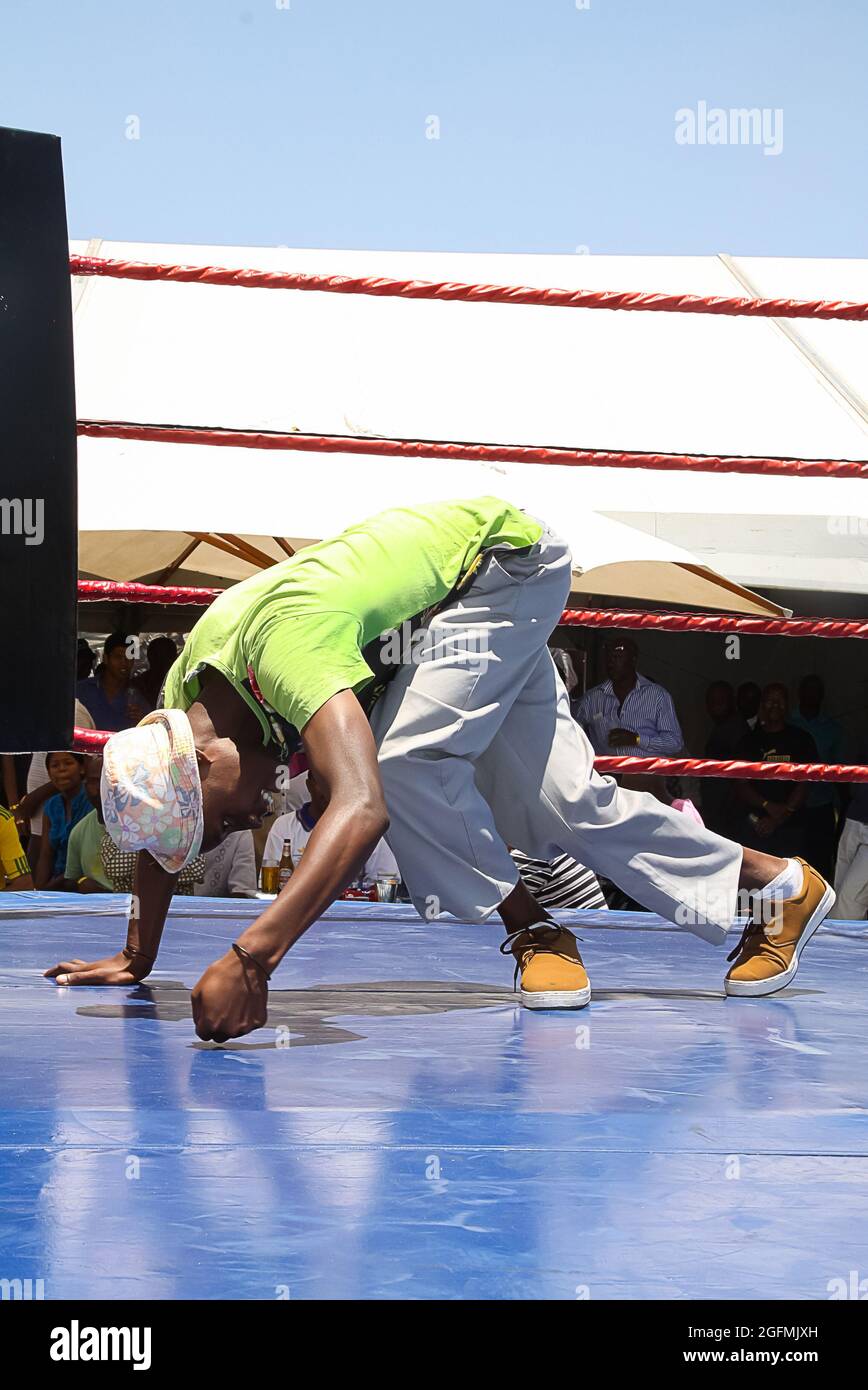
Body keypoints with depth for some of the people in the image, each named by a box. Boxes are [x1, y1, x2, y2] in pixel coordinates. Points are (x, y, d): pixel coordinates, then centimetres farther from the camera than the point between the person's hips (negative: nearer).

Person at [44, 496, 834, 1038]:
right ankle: (781, 885, 13)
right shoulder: (185, 689, -14)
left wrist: (251, 957, -59)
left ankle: (534, 930, -9)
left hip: (498, 558, -8)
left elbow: (361, 808, -53)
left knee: (402, 761, -27)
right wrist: (136, 959, 8)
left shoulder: (284, 644, -40)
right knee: (564, 806, 1)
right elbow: (158, 804, 5)